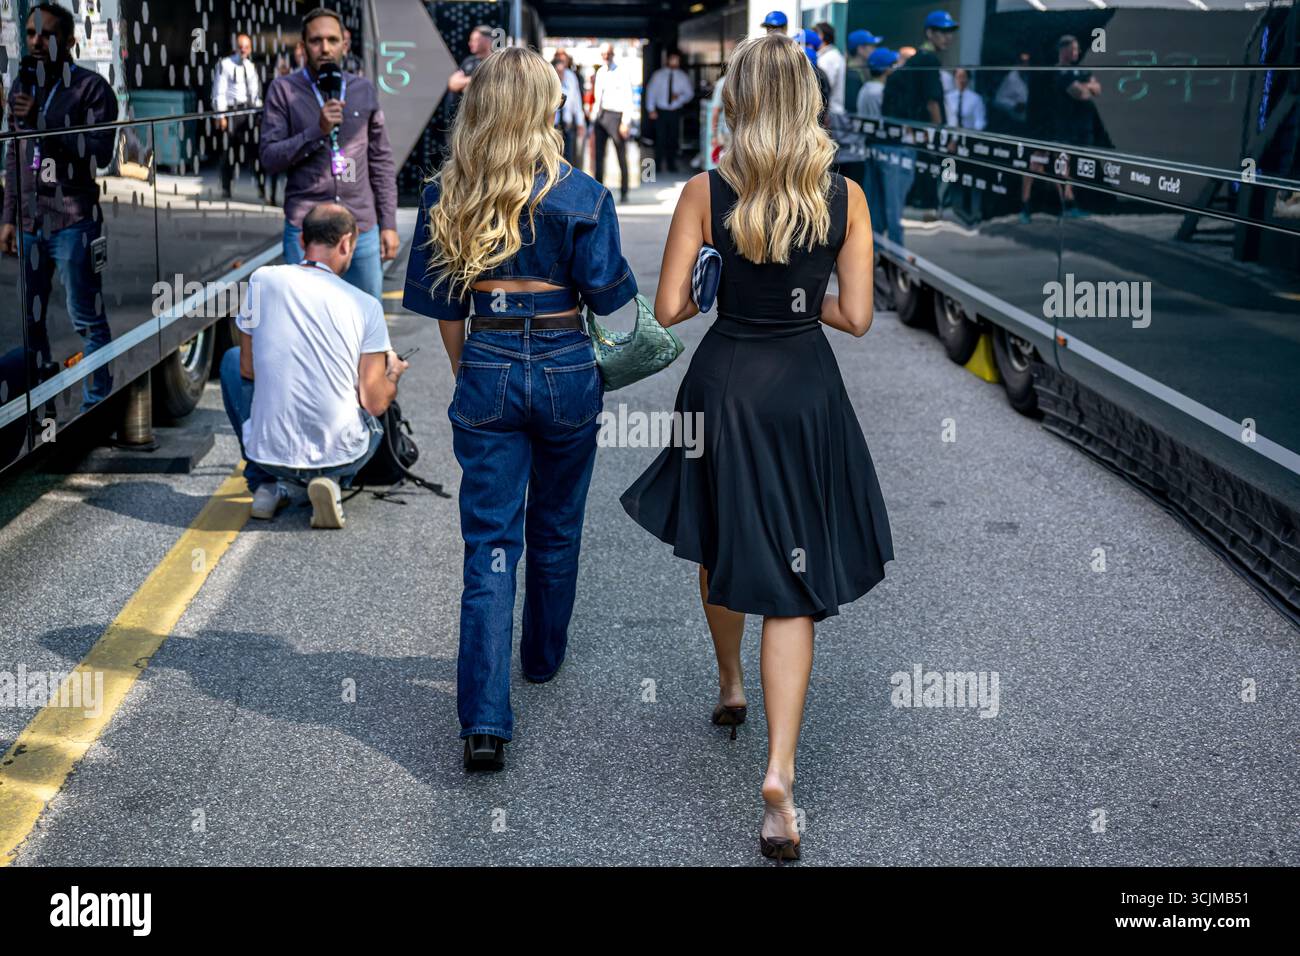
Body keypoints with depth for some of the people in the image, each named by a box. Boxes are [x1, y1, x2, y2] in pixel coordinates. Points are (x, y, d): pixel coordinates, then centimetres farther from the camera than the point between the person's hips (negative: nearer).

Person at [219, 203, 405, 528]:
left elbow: (248, 370, 6)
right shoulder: (366, 306, -5)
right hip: (341, 454, 0)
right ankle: (332, 481, 5)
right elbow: (375, 403, -3)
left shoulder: (263, 280, -3)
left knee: (232, 359, 27)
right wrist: (393, 372, 20)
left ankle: (264, 484, 22)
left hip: (270, 452, 0)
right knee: (373, 420, 37)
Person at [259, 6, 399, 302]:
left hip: (362, 228, 2)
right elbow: (269, 160, -6)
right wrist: (318, 130, -18)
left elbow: (381, 161, 10)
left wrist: (389, 224, 6)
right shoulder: (284, 91, -1)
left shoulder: (364, 90, 7)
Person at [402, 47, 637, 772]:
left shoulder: (447, 196, -1)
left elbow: (446, 308, 4)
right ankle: (544, 657, 42)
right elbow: (606, 296, -6)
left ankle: (485, 721, -9)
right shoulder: (579, 195, -10)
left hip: (487, 372, 1)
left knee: (489, 543, 0)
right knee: (556, 528, 20)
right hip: (567, 370, -1)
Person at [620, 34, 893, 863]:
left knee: (721, 546, 25)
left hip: (725, 382, 0)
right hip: (807, 390, 0)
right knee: (793, 579, 2)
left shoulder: (706, 192, -9)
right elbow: (857, 317, -5)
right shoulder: (846, 196, -6)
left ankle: (731, 687, 46)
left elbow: (668, 309, -9)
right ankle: (780, 772, -9)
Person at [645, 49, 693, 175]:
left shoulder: (682, 77, 5)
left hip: (675, 112, 1)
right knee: (660, 138, -5)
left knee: (673, 139, 3)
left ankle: (671, 165, 15)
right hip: (660, 112, -1)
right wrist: (651, 109, -2)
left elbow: (690, 93, 8)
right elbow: (651, 91, 5)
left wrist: (680, 97, -13)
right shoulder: (658, 75, 2)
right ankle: (657, 165, 4)